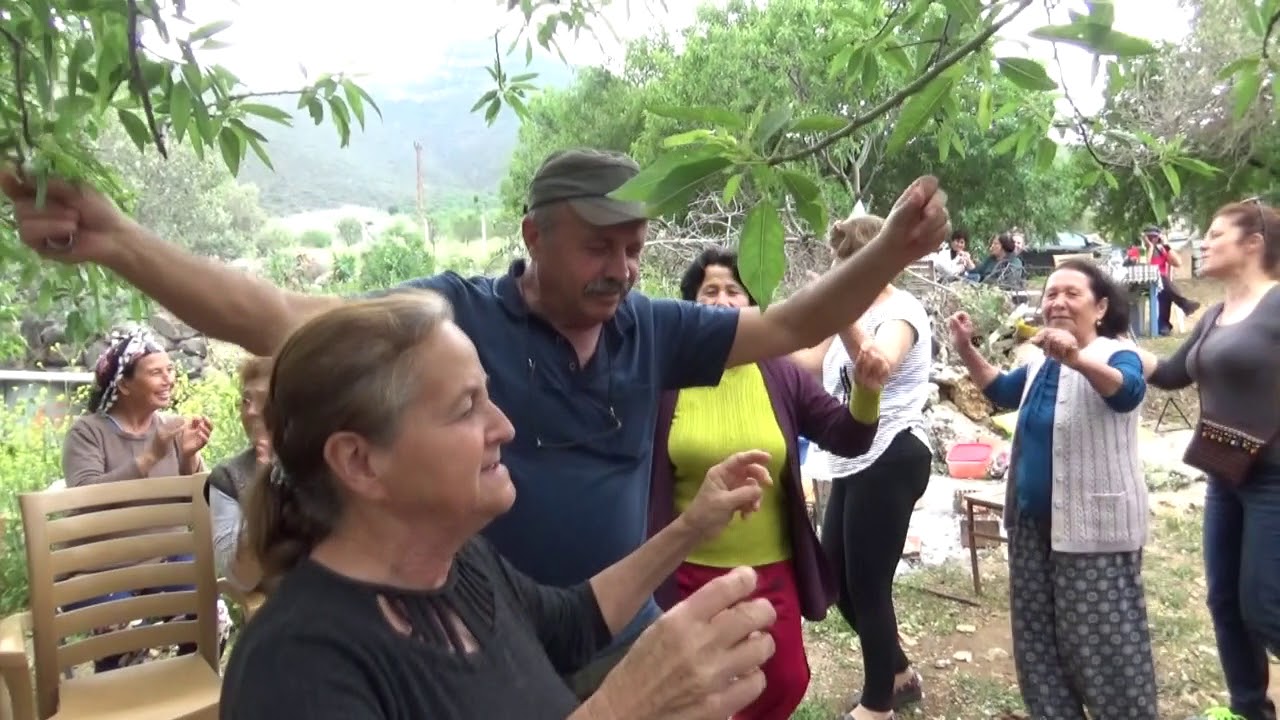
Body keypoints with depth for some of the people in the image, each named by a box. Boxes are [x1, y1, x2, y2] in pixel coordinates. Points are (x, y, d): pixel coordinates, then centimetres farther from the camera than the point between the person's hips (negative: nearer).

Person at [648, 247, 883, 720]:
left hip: (771, 567, 2)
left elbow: (847, 438, -3)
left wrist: (866, 391, -21)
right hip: (689, 570, -2)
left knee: (786, 680, 14)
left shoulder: (780, 375, -2)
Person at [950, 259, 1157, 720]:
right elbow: (1003, 392, 27)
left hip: (1094, 524, -8)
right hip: (1034, 519, 8)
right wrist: (967, 352, 10)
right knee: (1038, 631, 16)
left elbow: (1127, 392, -34)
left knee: (1104, 635, -3)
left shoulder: (1115, 354, -12)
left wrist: (1076, 358, -54)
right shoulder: (1041, 362, 11)